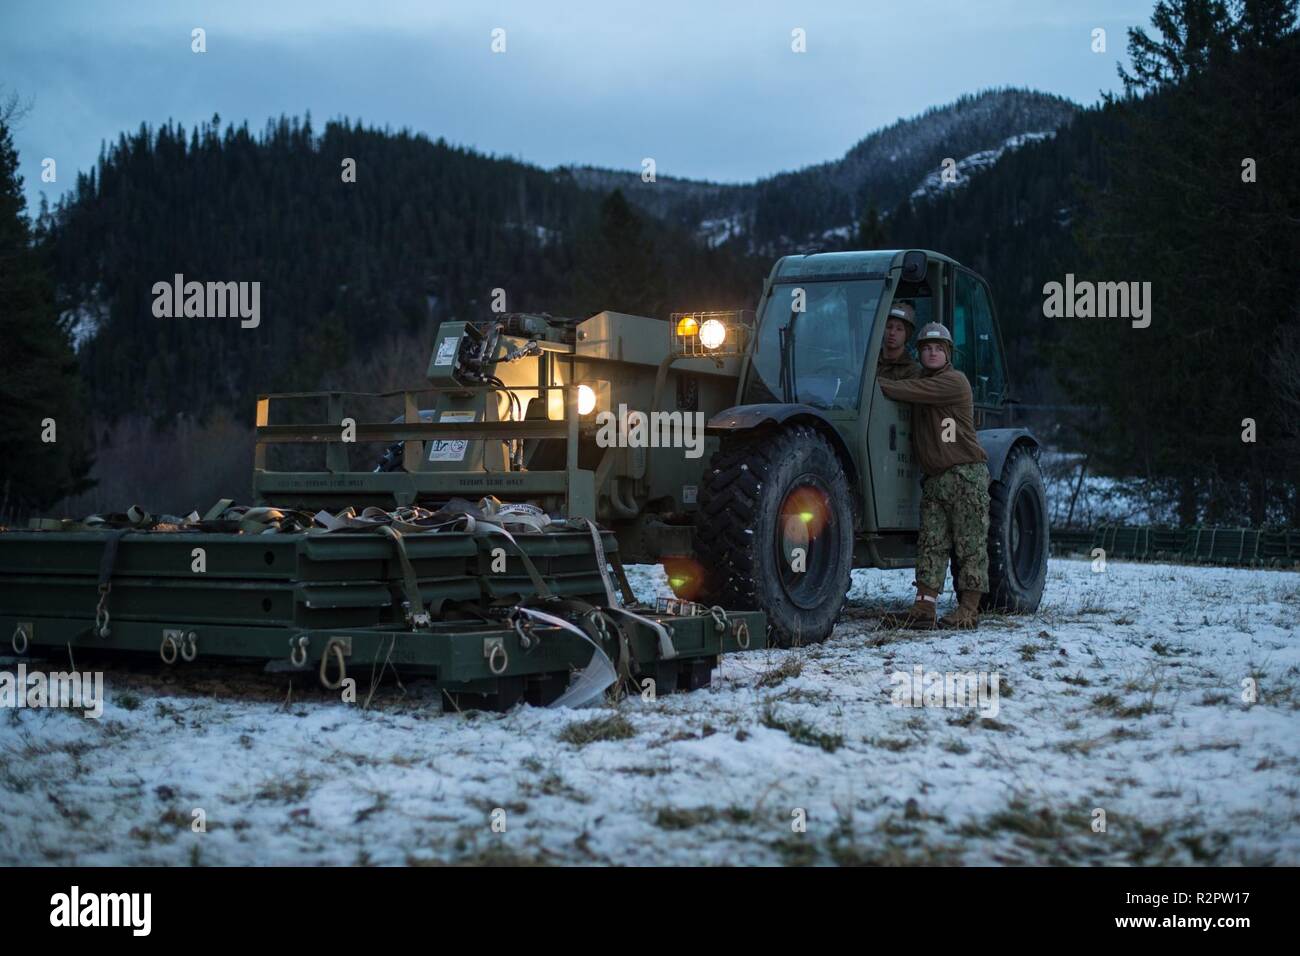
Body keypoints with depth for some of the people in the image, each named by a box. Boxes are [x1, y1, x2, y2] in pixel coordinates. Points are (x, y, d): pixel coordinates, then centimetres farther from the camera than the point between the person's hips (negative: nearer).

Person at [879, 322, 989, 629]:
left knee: (970, 545, -3)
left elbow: (908, 391, -19)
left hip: (966, 474, -7)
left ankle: (969, 609, -1)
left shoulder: (954, 382, -9)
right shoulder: (922, 382, 19)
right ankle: (923, 607, -5)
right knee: (931, 543, 0)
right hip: (934, 478, 7)